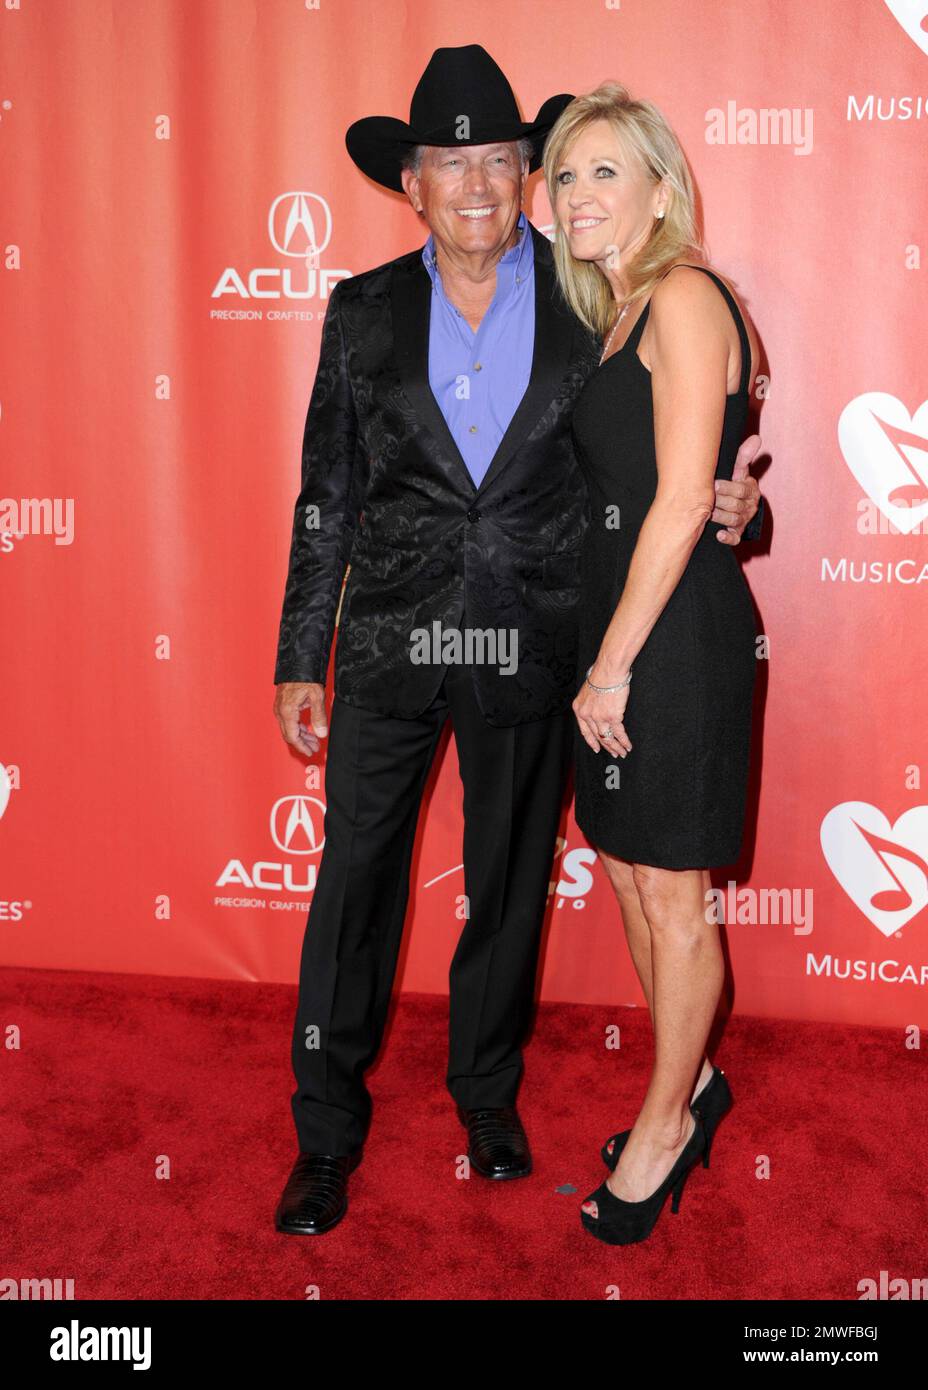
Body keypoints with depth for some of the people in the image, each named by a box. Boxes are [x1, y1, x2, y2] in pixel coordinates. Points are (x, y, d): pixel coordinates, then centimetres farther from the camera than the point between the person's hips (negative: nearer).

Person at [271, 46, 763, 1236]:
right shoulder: (365, 311, 3)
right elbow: (326, 497, 5)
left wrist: (717, 504, -12)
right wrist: (300, 661, 3)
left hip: (529, 648, 0)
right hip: (389, 645, 0)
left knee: (509, 887, 14)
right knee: (354, 884, 4)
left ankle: (487, 1087, 38)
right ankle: (328, 1129, 23)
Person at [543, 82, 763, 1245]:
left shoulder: (683, 296, -12)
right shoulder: (620, 314, 16)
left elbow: (681, 502, -18)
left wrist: (613, 663, -15)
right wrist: (604, 658, 10)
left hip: (677, 631, -9)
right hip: (623, 621, 9)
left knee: (670, 896, 5)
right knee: (629, 876, 17)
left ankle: (666, 1124, 24)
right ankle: (690, 1084, 36)